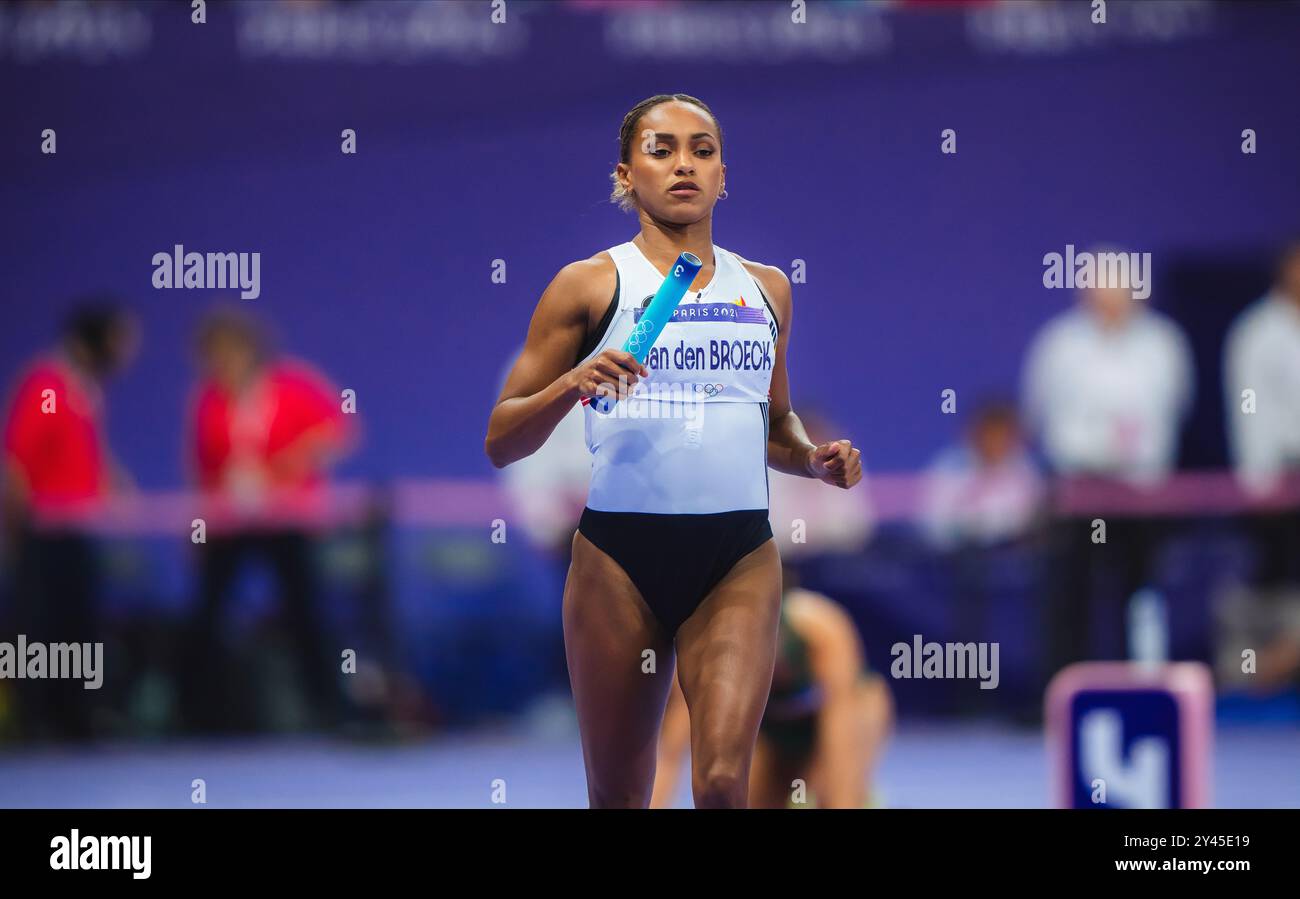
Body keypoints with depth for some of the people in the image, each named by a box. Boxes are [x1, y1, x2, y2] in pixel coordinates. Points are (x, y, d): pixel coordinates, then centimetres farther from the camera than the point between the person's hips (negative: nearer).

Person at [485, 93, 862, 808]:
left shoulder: (766, 290, 14)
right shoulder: (590, 285, 3)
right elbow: (501, 442, 2)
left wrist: (815, 460, 7)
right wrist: (570, 387, -17)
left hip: (740, 560, 2)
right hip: (620, 554, -2)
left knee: (722, 782, -18)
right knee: (617, 797, 6)